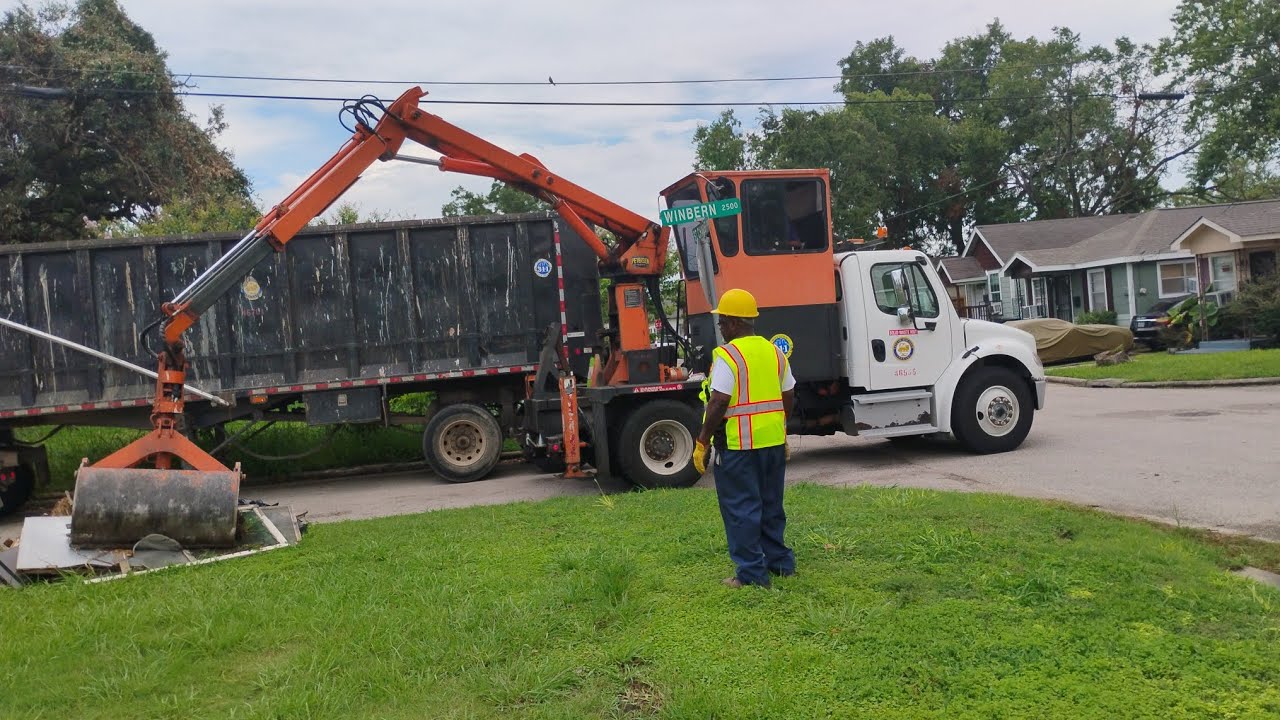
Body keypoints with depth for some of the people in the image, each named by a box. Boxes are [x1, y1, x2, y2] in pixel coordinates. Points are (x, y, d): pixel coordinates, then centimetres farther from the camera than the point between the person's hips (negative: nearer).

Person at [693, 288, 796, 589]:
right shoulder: (774, 351, 9)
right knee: (771, 505, 19)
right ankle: (779, 561, 28)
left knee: (741, 509, 1)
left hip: (738, 444, -7)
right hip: (773, 440, 7)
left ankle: (752, 573, 5)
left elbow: (719, 404, -19)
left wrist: (702, 442, -12)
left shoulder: (728, 356, -14)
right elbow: (789, 397, 14)